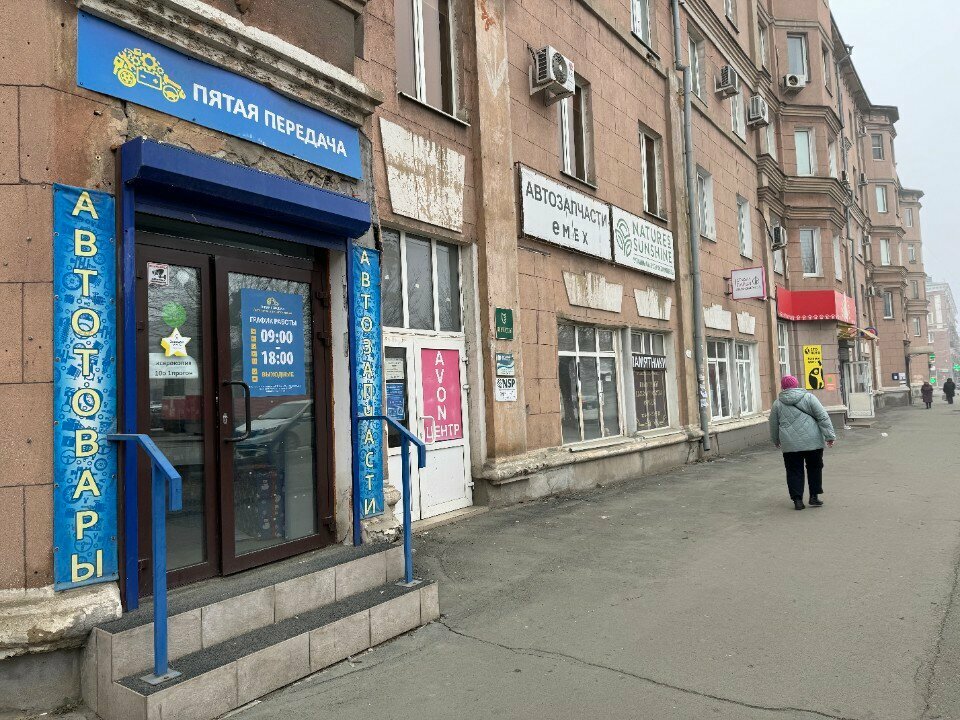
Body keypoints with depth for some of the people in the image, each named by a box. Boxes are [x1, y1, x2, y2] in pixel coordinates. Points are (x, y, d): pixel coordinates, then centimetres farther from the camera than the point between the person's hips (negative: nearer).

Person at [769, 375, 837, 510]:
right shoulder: (808, 397, 3)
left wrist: (777, 441, 28)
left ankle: (797, 499, 4)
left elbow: (774, 426, 13)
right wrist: (830, 435, 0)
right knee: (814, 468, 15)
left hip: (790, 444, 0)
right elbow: (823, 417, -3)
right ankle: (814, 497, 15)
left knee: (794, 471, 7)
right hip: (812, 441, 0)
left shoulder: (777, 403, 7)